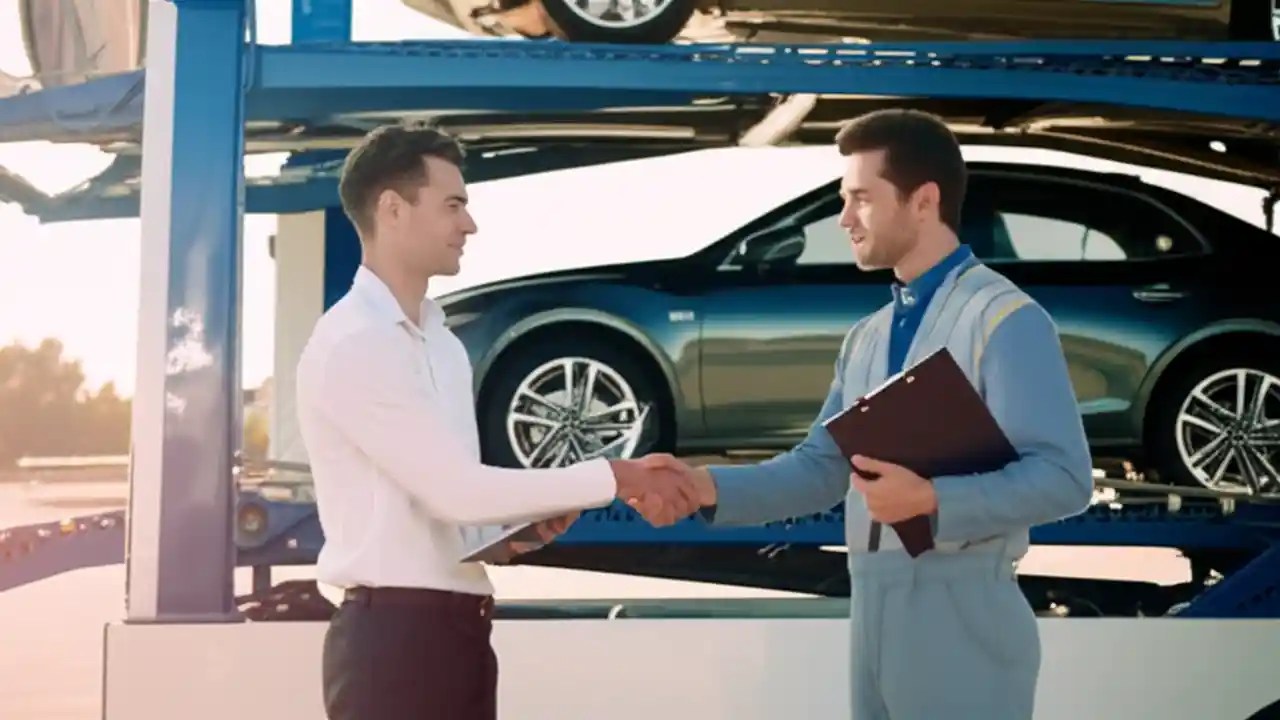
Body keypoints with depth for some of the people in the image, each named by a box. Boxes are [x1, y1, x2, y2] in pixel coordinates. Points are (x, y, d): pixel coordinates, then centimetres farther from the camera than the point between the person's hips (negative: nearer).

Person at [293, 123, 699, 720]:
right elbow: (456, 490, -18)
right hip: (393, 633, -8)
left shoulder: (443, 343, 15)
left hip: (456, 629, 8)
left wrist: (525, 520, -1)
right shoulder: (351, 345, -14)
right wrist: (614, 477, -14)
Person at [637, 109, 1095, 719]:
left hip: (962, 617, -7)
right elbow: (820, 468, 10)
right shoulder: (866, 336, 15)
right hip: (871, 614, 7)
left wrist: (931, 499, -25)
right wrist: (707, 486, -3)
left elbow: (1063, 477, -16)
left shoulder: (1004, 319, -9)